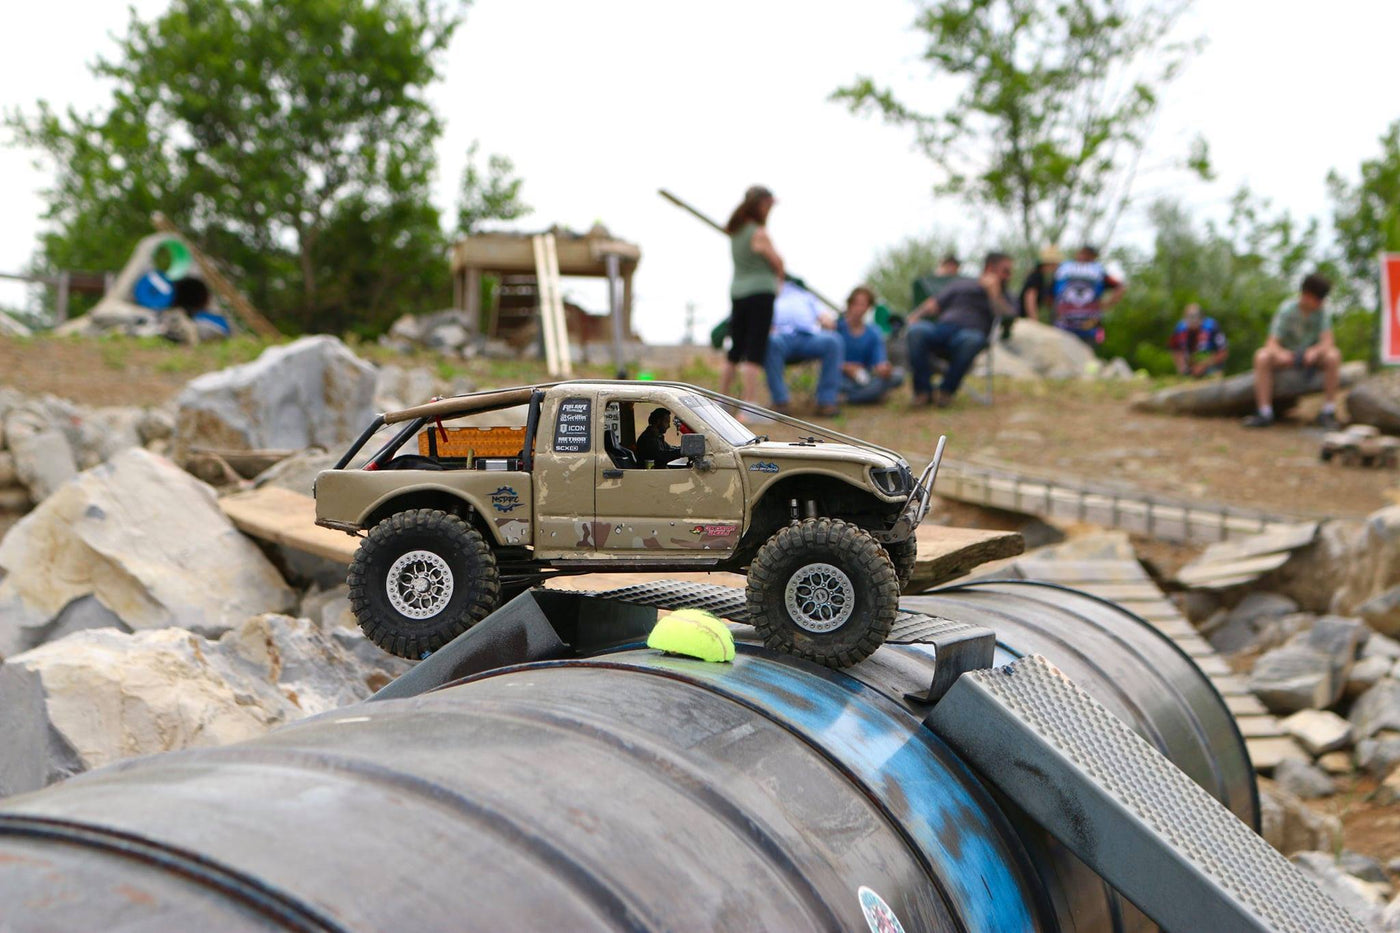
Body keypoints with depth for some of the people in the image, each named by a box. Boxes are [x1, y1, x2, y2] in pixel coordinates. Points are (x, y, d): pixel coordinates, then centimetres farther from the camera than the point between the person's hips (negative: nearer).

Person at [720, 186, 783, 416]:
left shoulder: (735, 231, 8)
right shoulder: (759, 234, -13)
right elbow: (778, 263, -3)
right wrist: (778, 277, 15)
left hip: (737, 293, 7)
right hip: (760, 293, -7)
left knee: (735, 350, 17)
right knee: (755, 352, -6)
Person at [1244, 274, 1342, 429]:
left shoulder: (1323, 311, -12)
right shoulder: (1286, 309, -15)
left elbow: (1327, 341, -21)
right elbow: (1272, 343, -20)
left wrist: (1315, 351, -45)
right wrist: (1280, 353, -44)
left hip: (1311, 356, 1)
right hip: (1287, 354, -1)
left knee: (1333, 355, -31)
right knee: (1261, 356, -30)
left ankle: (1328, 412, -24)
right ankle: (1264, 413, -29)